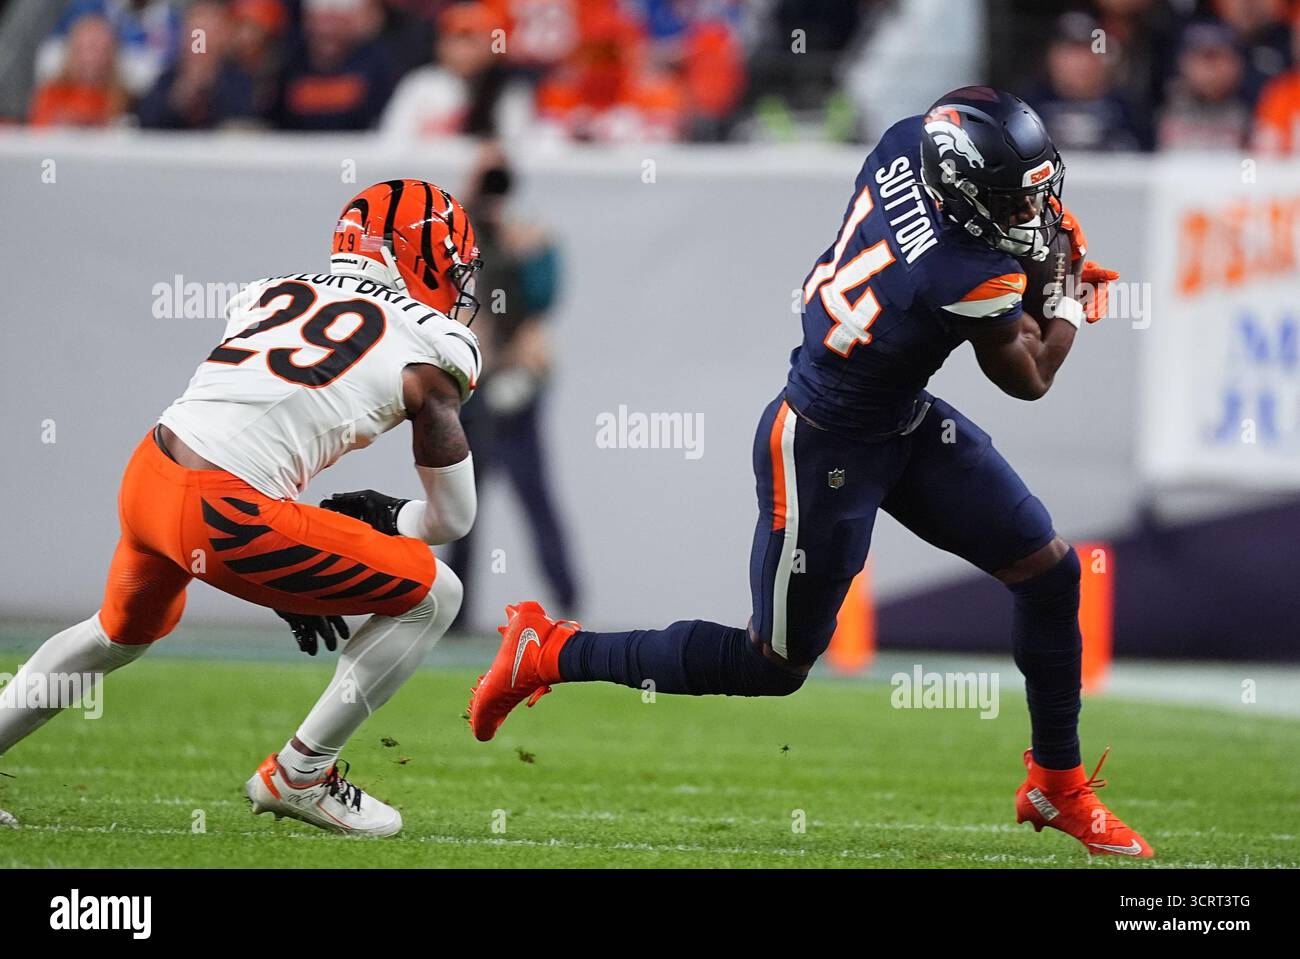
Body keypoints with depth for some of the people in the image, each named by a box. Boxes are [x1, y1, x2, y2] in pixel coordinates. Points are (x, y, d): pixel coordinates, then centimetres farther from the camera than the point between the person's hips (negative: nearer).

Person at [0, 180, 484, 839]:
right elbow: (451, 519, 11)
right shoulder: (430, 349, 4)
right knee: (431, 598, 10)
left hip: (146, 477, 7)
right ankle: (298, 777, 15)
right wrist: (386, 520, 34)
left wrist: (290, 581, 31)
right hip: (226, 516, -7)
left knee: (122, 634, 38)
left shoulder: (267, 295, 20)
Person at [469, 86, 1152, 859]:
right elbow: (1030, 381, -12)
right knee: (777, 667, 8)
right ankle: (550, 653, 21)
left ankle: (1059, 787, 25)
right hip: (825, 453, -9)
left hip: (905, 420, 9)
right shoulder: (974, 282, -34)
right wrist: (1073, 299, 3)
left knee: (1050, 571, 10)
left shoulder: (904, 145, -15)